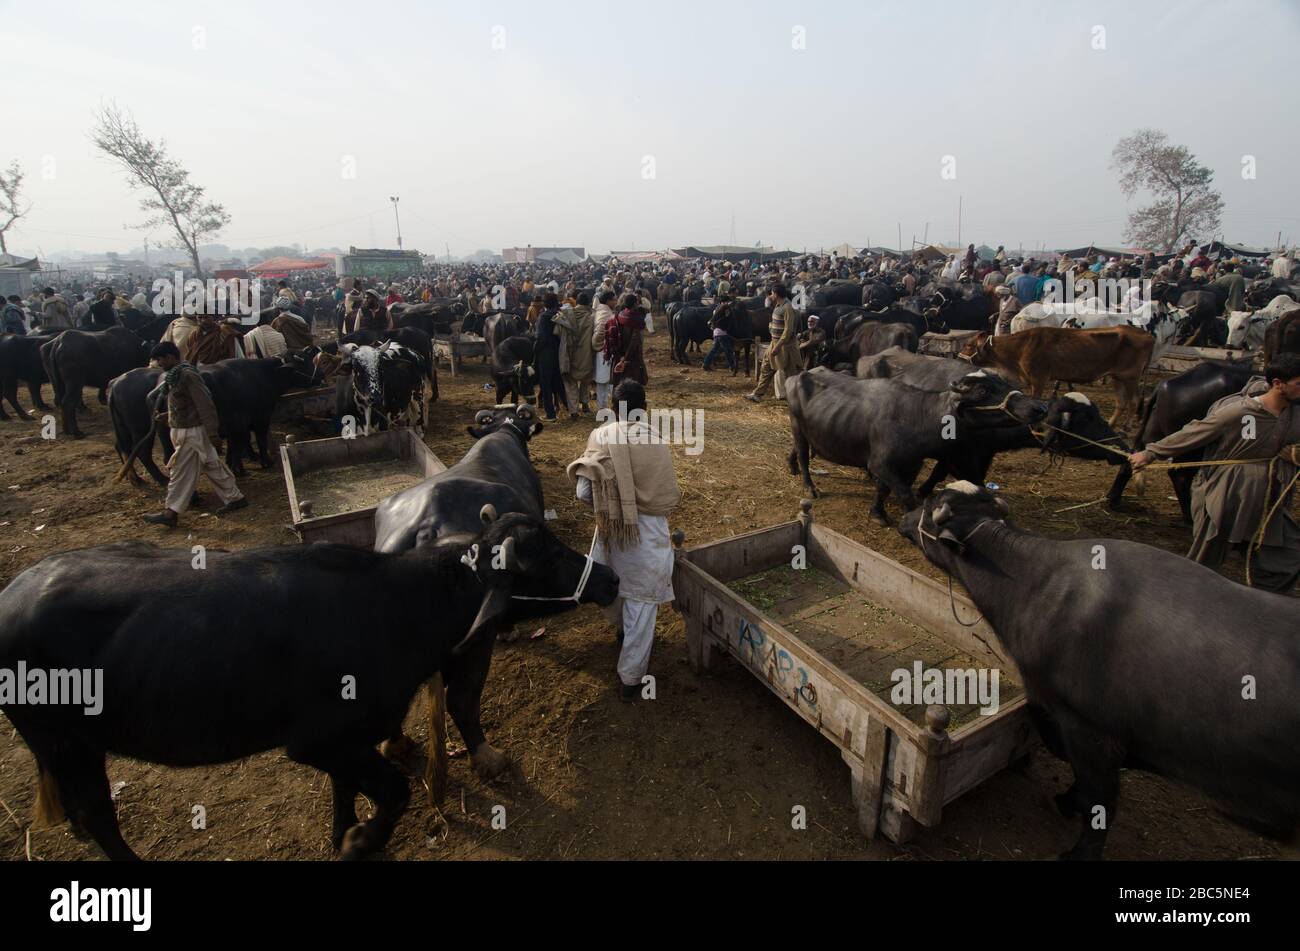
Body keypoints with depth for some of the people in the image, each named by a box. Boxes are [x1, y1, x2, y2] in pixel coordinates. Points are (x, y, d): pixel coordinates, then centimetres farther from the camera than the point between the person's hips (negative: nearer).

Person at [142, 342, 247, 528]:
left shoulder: (188, 375, -18)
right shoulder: (174, 375, 12)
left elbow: (205, 405, -21)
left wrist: (211, 434, -22)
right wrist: (169, 415, 10)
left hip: (191, 432, -9)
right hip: (183, 430, 9)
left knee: (181, 471, -2)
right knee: (212, 466, 13)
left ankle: (171, 513, 6)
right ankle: (235, 498, 20)